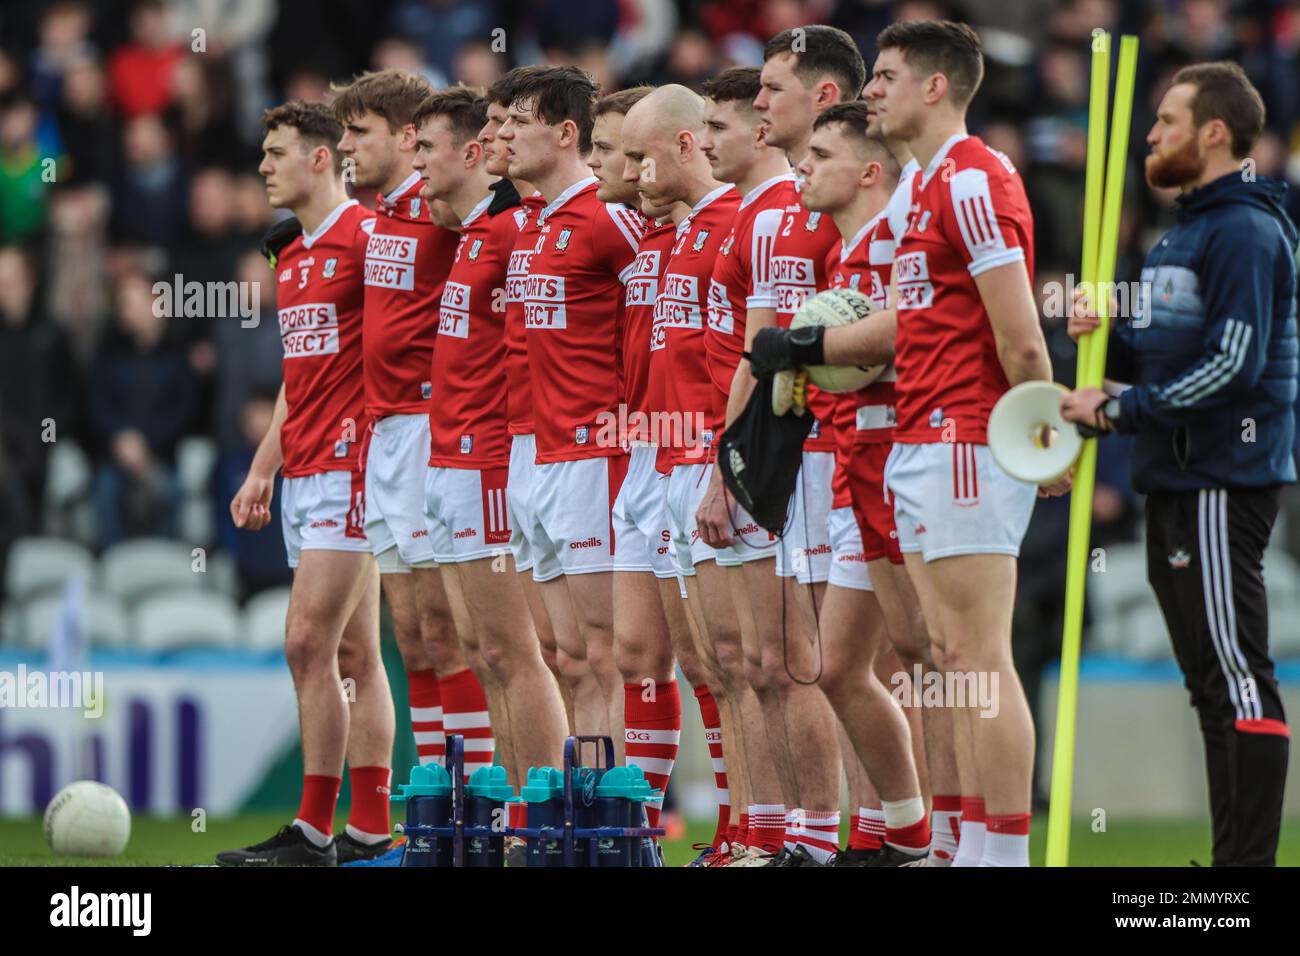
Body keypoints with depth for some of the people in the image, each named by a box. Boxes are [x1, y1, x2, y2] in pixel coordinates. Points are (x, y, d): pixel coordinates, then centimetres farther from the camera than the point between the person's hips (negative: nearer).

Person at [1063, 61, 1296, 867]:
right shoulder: (1190, 229, 19)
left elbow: (1233, 364, -21)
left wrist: (1120, 411, -17)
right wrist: (1107, 336, 3)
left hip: (1224, 487, -11)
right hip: (1181, 484, 11)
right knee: (1215, 683, 11)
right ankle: (1234, 854, 14)